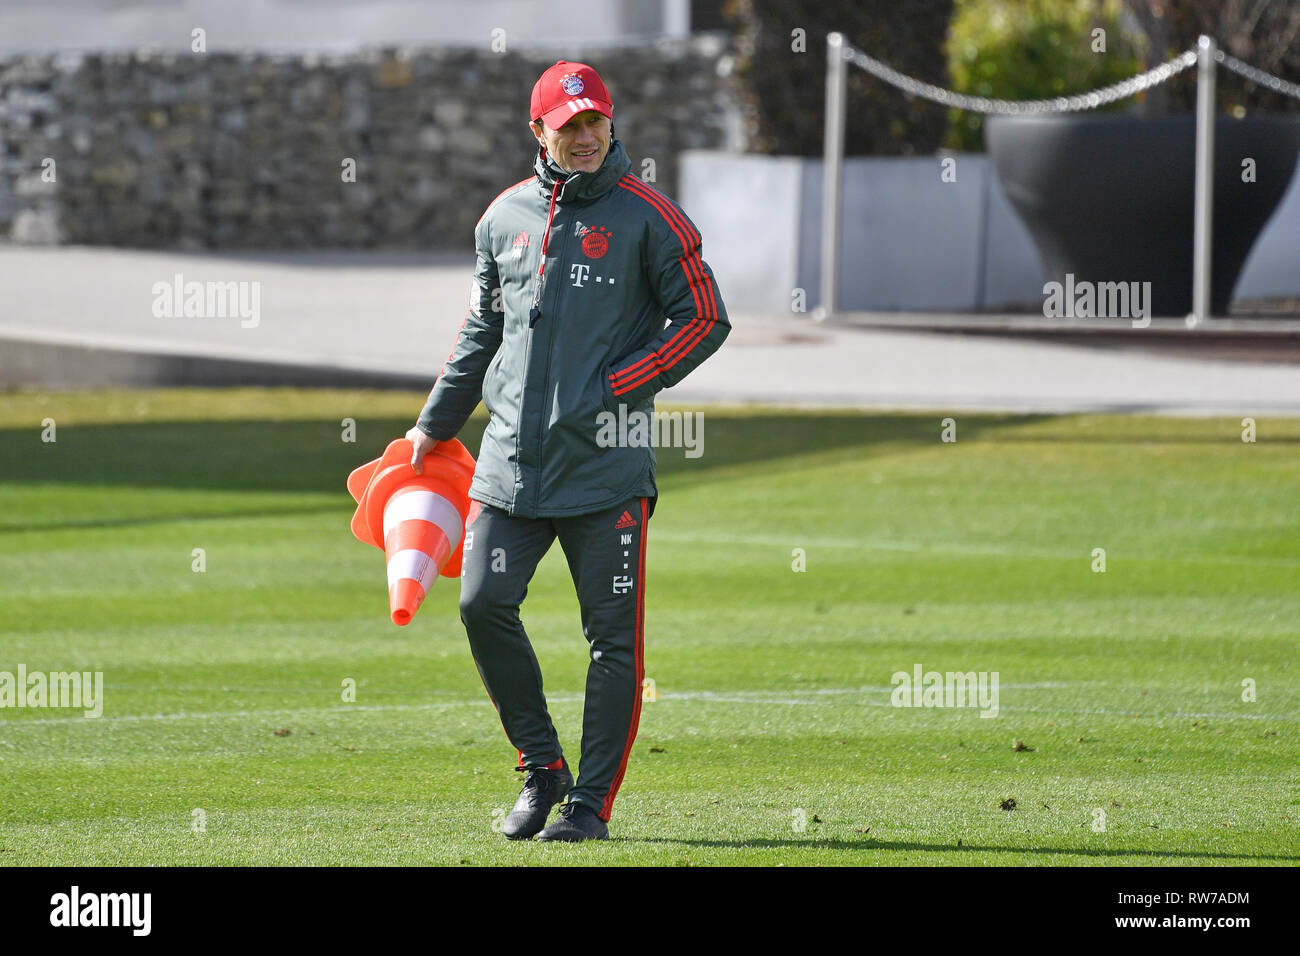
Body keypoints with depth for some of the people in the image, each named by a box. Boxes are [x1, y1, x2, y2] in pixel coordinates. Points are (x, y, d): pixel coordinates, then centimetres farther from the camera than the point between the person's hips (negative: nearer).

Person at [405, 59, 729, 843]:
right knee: (484, 603, -5)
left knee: (613, 636, -2)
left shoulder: (647, 216, -2)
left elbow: (705, 319, -2)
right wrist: (434, 427, 22)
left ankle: (593, 803, 4)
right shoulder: (506, 217, 13)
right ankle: (541, 769, 12)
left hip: (606, 462, -4)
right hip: (512, 456, 4)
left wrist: (616, 386, -9)